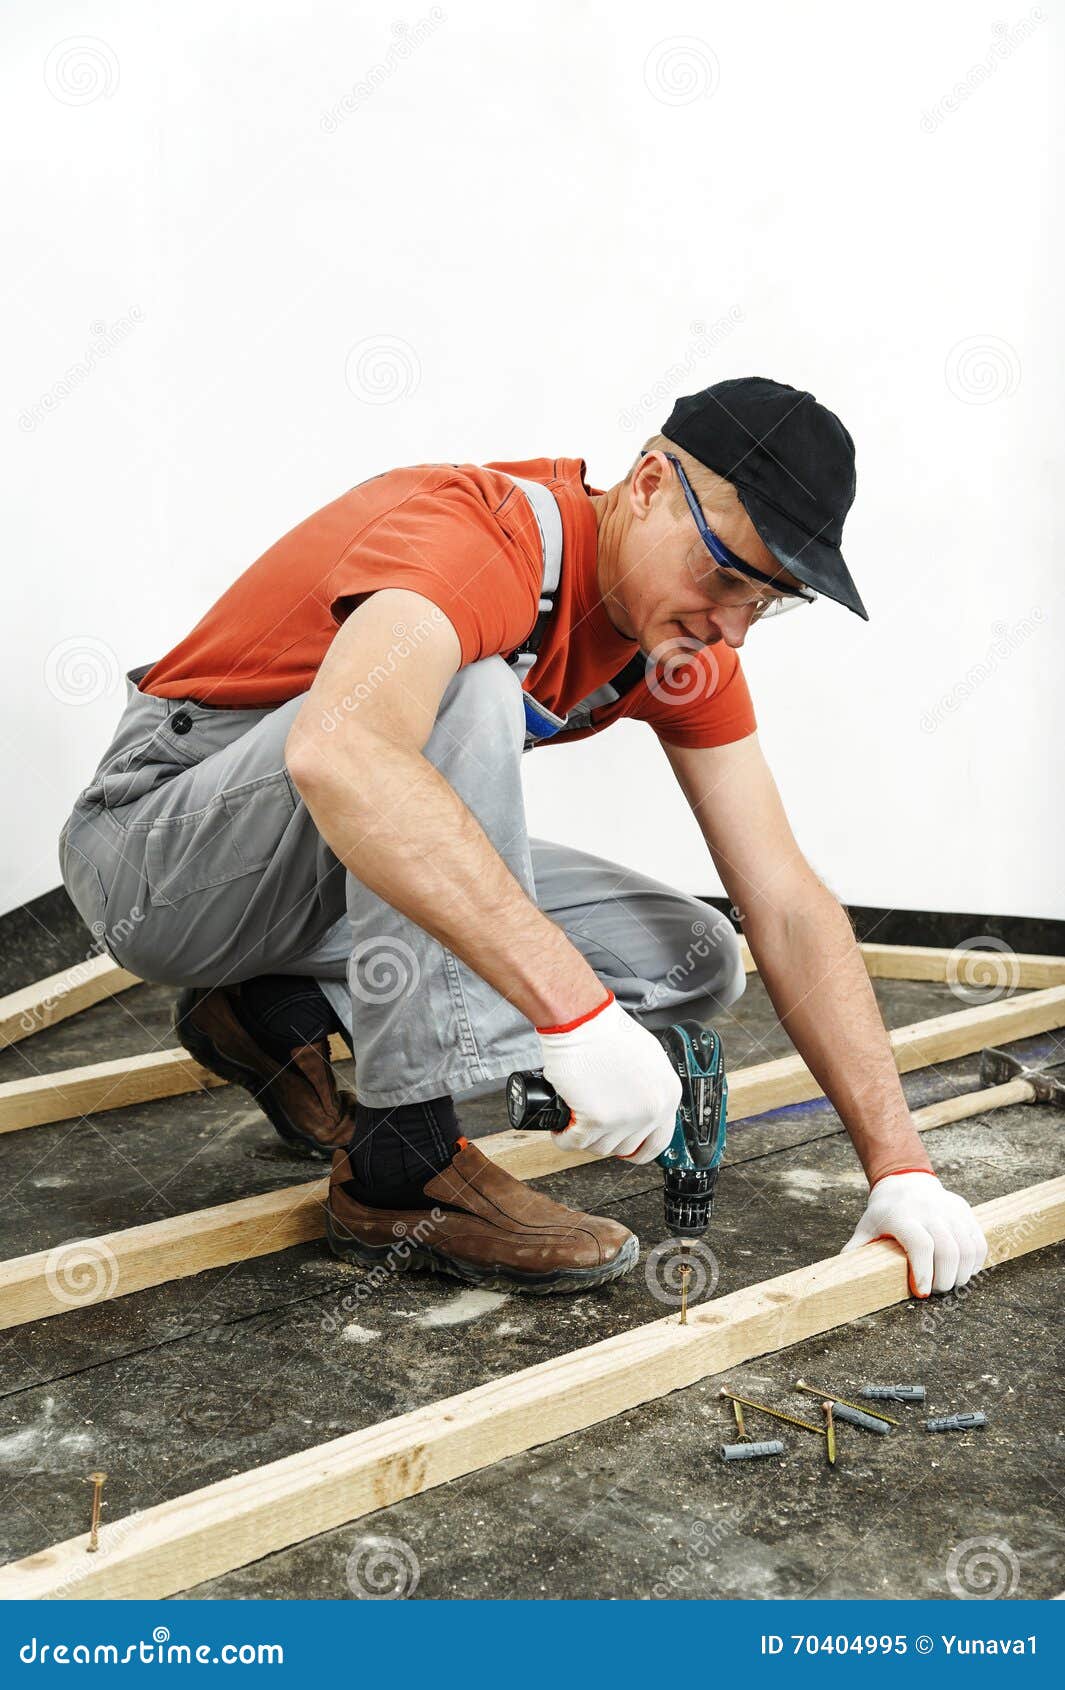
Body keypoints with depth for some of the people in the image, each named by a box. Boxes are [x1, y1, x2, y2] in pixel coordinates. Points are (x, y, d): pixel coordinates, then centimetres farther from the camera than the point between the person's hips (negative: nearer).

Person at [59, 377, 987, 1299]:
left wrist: (900, 1166, -13)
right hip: (165, 846, -7)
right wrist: (578, 1011, -54)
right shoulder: (481, 536, -30)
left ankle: (287, 1012, 0)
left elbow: (788, 906, -5)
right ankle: (404, 1165, -27)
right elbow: (337, 754, -52)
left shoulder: (687, 634, -4)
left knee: (695, 960, -6)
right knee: (466, 694, -35)